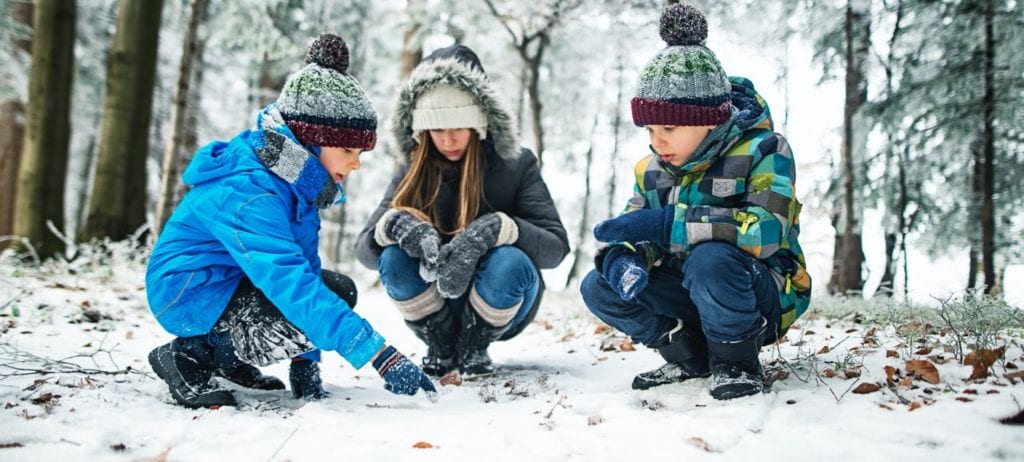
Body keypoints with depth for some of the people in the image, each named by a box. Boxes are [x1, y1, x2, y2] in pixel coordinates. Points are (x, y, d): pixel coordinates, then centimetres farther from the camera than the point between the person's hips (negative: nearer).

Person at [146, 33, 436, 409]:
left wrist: (305, 360, -3)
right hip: (189, 293, -9)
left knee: (339, 290, 5)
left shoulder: (297, 180, -3)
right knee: (319, 310, -27)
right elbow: (292, 285, -40)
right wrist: (382, 356, -43)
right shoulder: (247, 192, -31)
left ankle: (229, 357, 12)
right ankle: (192, 354, -7)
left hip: (240, 280, 9)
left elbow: (302, 264, 2)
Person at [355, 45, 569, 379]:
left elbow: (556, 246, -21)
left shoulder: (516, 165, -12)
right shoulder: (413, 172, -5)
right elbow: (364, 249, -12)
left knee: (510, 263, -34)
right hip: (437, 310, 2)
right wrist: (396, 224, -35)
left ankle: (474, 347, -6)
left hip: (503, 308, -1)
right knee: (394, 258, -27)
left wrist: (495, 229, -40)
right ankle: (441, 346, -3)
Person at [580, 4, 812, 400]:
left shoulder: (761, 151, -17)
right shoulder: (653, 170, 2)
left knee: (710, 257, -37)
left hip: (764, 299, -6)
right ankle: (691, 356, 4)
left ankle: (737, 363, -13)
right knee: (598, 288, -10)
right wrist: (621, 259, -27)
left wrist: (666, 223, -38)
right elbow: (631, 230, 0)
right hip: (690, 297, 6)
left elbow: (767, 230, -33)